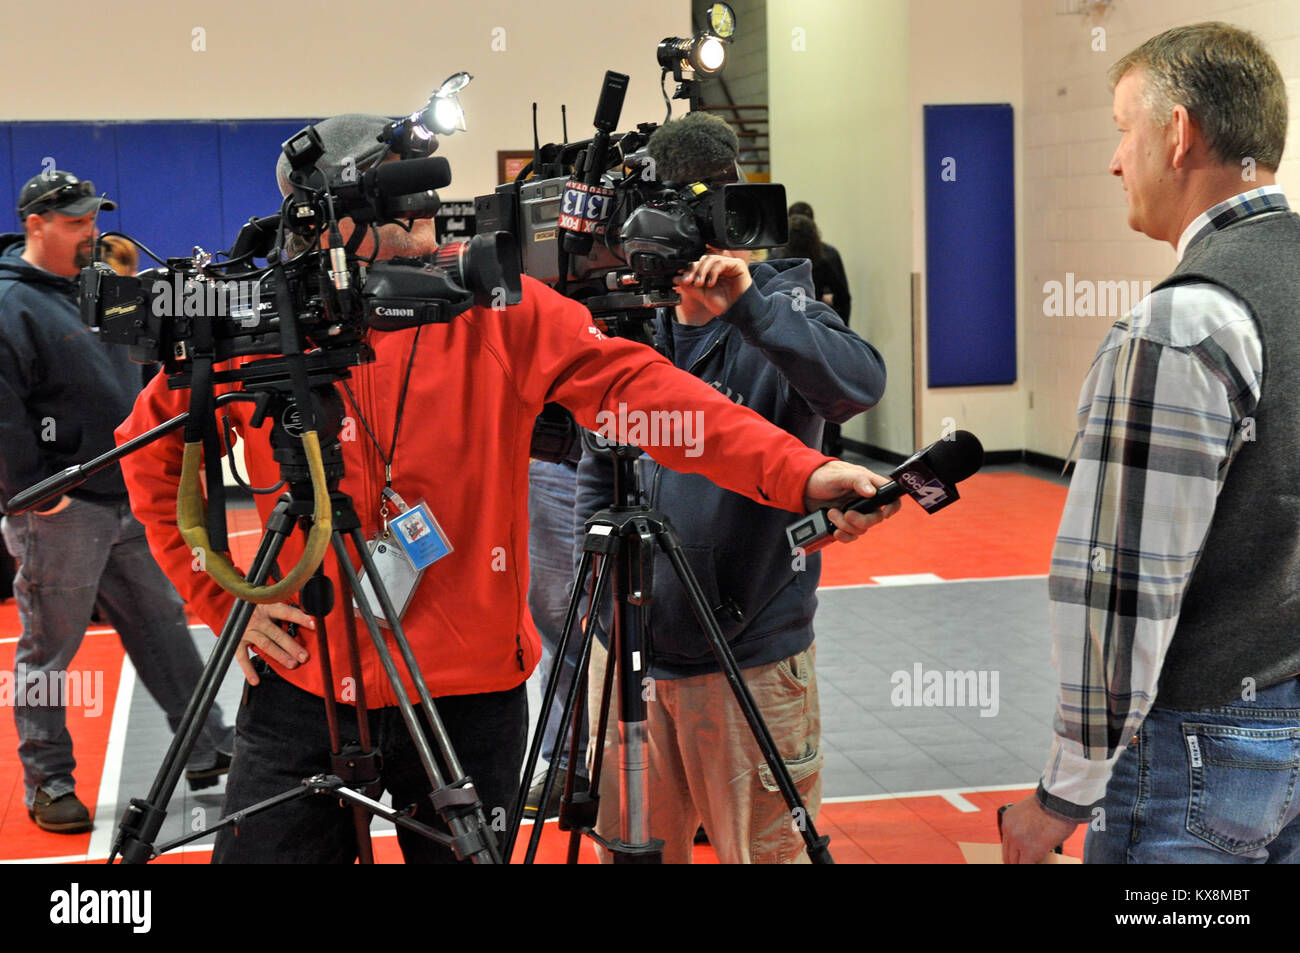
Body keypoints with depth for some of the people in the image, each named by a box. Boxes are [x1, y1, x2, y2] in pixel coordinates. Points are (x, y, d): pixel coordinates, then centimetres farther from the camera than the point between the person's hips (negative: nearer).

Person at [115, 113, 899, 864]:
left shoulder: (498, 306, -5)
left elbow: (635, 384, -15)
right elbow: (152, 448, 10)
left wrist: (797, 472, -28)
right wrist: (219, 597, 1)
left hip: (469, 696, 0)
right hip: (302, 689, 0)